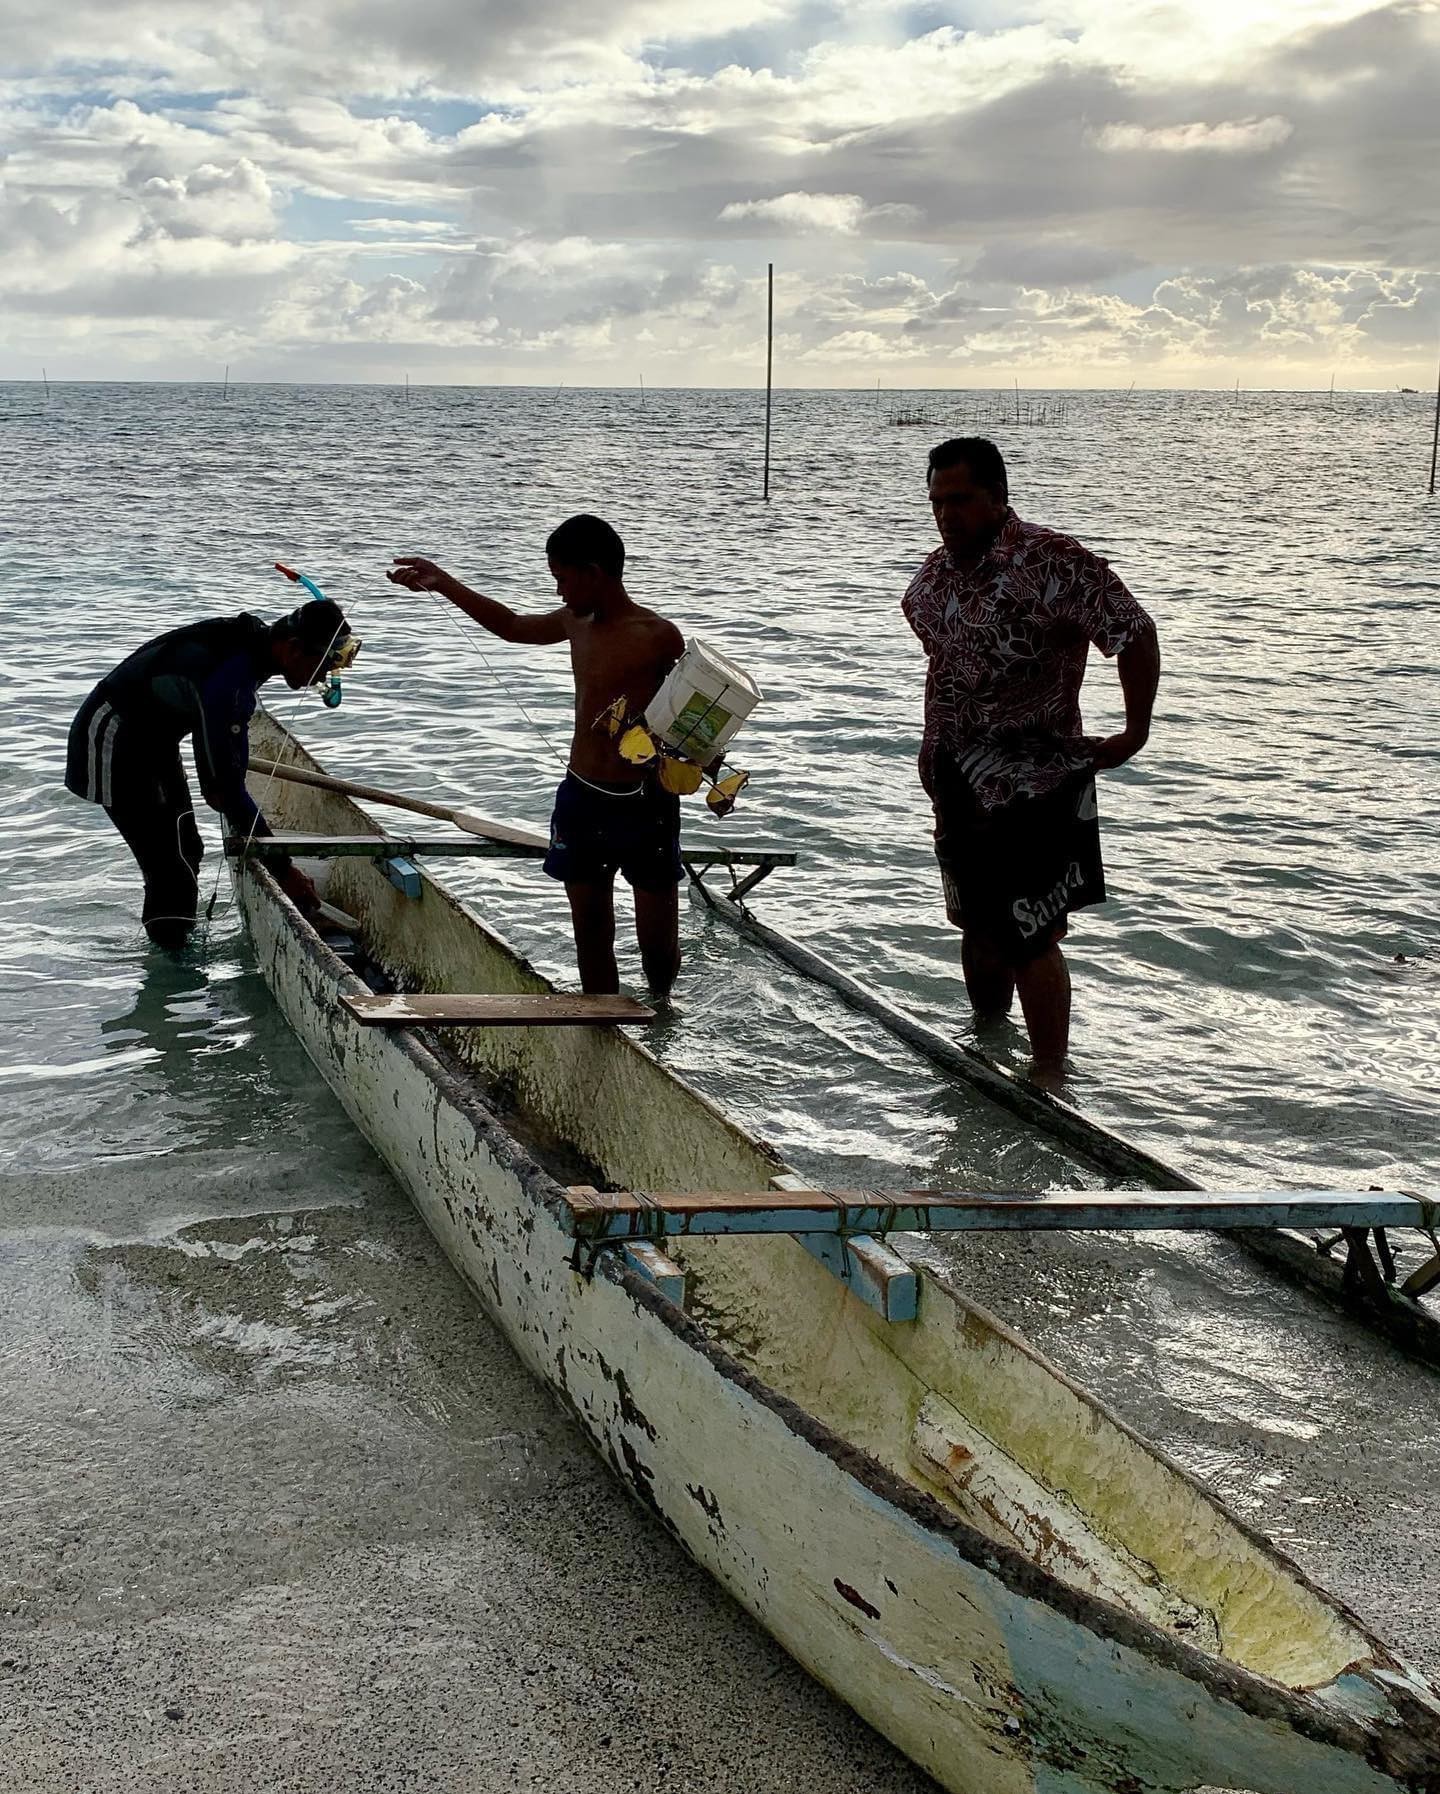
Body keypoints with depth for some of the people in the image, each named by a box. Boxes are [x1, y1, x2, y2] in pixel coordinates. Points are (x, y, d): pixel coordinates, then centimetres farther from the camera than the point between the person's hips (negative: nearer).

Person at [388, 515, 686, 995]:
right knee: (590, 935, 9)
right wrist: (443, 583, 24)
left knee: (657, 942, 5)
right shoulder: (577, 623, 7)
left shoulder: (658, 637, -14)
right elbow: (512, 626, 25)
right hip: (580, 799, 6)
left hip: (643, 808, -6)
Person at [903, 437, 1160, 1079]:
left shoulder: (1050, 563, -16)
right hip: (958, 782, 8)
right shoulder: (936, 570, 8)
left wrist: (1135, 734, -11)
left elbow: (1136, 635, -15)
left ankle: (1049, 1083, 2)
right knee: (977, 928, 18)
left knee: (1029, 936, -8)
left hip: (1030, 782, -7)